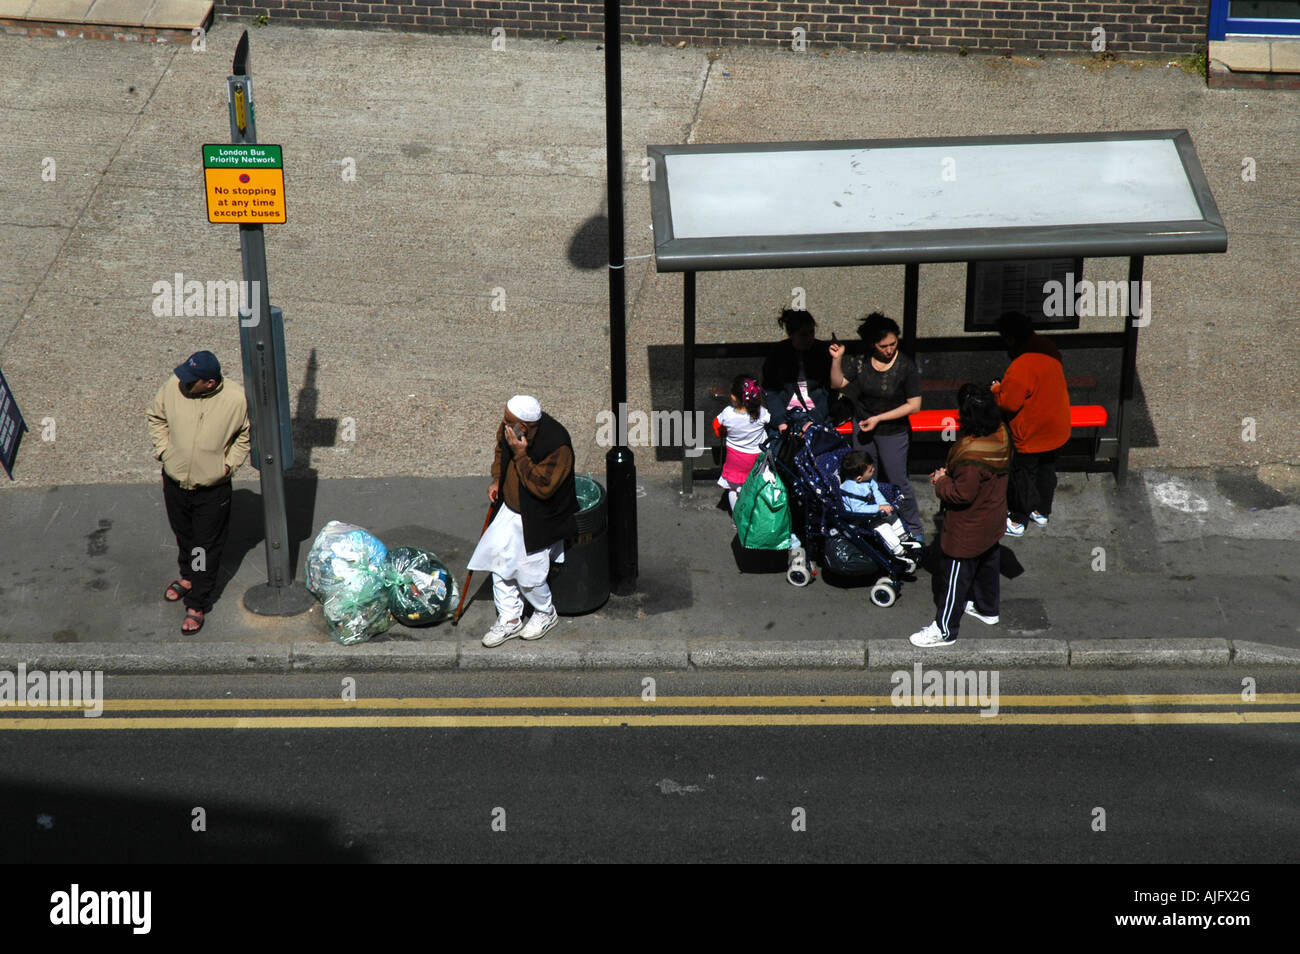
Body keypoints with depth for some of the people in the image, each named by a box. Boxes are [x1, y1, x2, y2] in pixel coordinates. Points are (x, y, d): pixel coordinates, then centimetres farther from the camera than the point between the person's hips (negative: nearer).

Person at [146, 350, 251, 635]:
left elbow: (245, 435, -2)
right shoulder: (174, 386, -16)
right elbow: (156, 417, 5)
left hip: (212, 488, -3)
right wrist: (163, 449, -2)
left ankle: (197, 605, 23)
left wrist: (229, 464, -8)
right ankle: (188, 577, 52)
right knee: (183, 536, 25)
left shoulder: (236, 400, -21)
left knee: (207, 547, 8)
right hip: (175, 480, 3)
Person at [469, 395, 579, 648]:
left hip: (540, 520, -7)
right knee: (499, 558, 6)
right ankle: (509, 619, 23)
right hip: (512, 509, 7)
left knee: (528, 573, 0)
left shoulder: (557, 446, -33)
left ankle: (546, 613, 31)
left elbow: (543, 487, -32)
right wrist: (496, 480, 3)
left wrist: (521, 455, -34)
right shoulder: (508, 427, -12)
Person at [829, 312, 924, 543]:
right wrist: (837, 359, -16)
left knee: (897, 483, 3)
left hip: (893, 432, -4)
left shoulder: (906, 365, -15)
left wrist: (878, 418, -17)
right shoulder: (861, 361, -6)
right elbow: (838, 384, 1)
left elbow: (914, 405, -14)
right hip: (862, 428, 4)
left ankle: (914, 530, 20)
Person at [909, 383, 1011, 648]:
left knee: (954, 576, 7)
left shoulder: (972, 455, -36)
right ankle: (987, 608, 51)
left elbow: (962, 494, -29)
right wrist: (950, 473, 2)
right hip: (992, 523, 9)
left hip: (968, 530, -9)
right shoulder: (1001, 435, -8)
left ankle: (945, 630, 20)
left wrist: (941, 482, -13)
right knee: (986, 565, 29)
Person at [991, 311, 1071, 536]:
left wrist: (997, 390, -5)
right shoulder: (1049, 349, -5)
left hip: (1031, 433, -8)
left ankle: (1017, 521, 24)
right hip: (1057, 427, 8)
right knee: (1047, 468, 23)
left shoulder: (1021, 367, -33)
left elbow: (1009, 403, -25)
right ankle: (1042, 511, 40)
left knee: (1022, 473, 10)